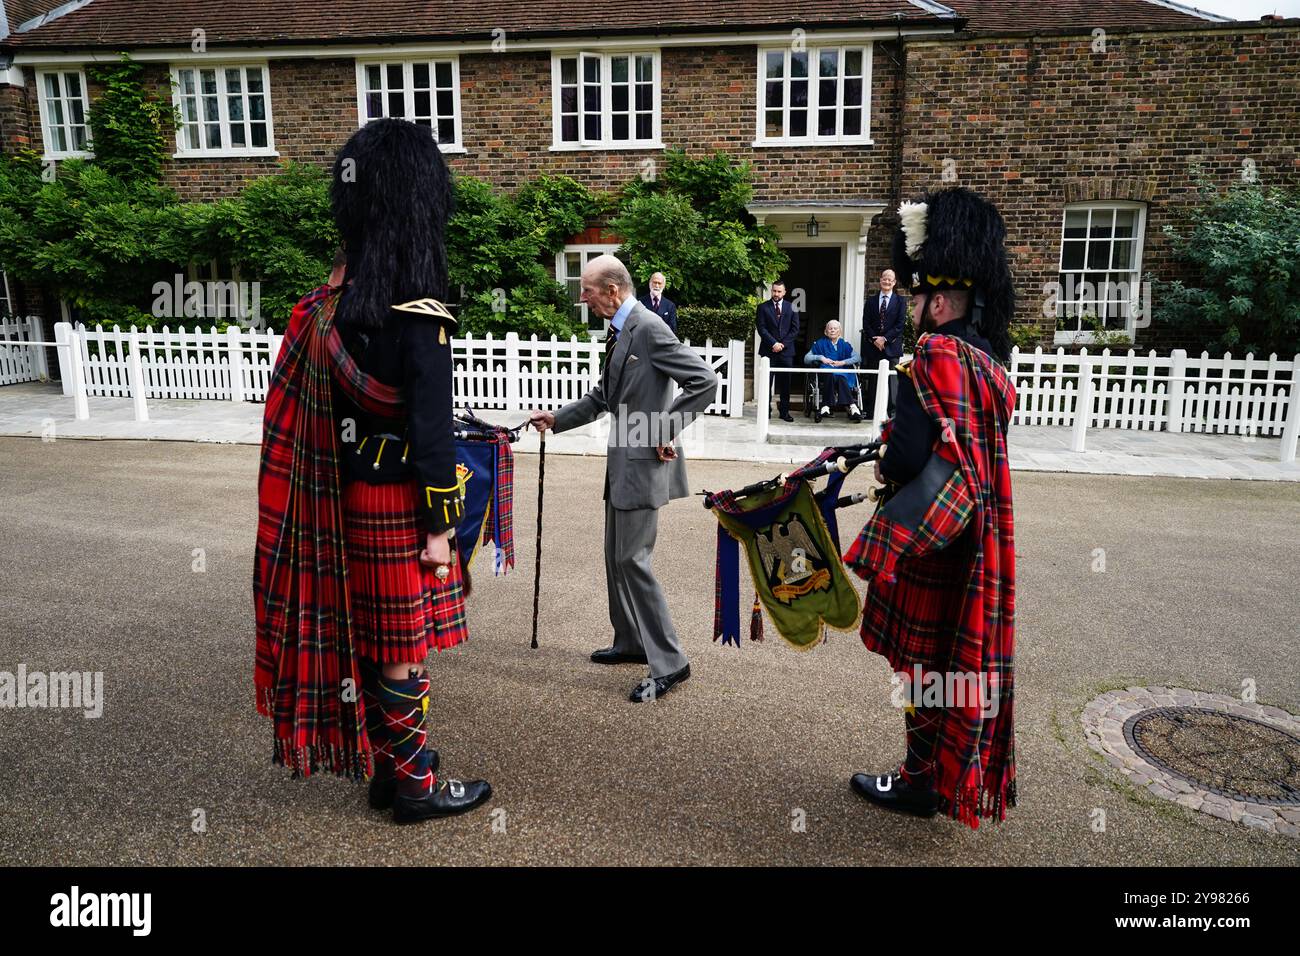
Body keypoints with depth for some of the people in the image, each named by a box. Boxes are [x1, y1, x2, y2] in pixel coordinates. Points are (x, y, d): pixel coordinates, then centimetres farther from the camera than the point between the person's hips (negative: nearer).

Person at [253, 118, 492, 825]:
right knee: (404, 650, 5)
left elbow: (327, 404, 9)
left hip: (352, 490, 8)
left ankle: (385, 767, 33)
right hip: (396, 502, -8)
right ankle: (415, 786, 22)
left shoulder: (340, 295, 5)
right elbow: (431, 430, -19)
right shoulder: (418, 315, -20)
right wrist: (439, 527, -13)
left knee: (371, 637, 17)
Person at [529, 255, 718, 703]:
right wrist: (556, 418, 14)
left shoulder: (649, 328, -16)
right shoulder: (620, 331, 13)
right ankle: (631, 643, 31)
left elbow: (705, 381, -21)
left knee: (633, 559, -9)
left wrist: (667, 431, -18)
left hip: (643, 463, -10)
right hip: (623, 462, 10)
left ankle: (669, 662, 0)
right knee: (617, 557, 17)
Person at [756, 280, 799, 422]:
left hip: (786, 350, 1)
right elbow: (761, 328, -2)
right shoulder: (763, 307, 6)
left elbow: (795, 329, 5)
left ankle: (784, 411, 8)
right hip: (768, 351, -1)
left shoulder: (791, 308, 10)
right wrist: (773, 343, -13)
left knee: (785, 383, 3)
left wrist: (783, 344, -7)